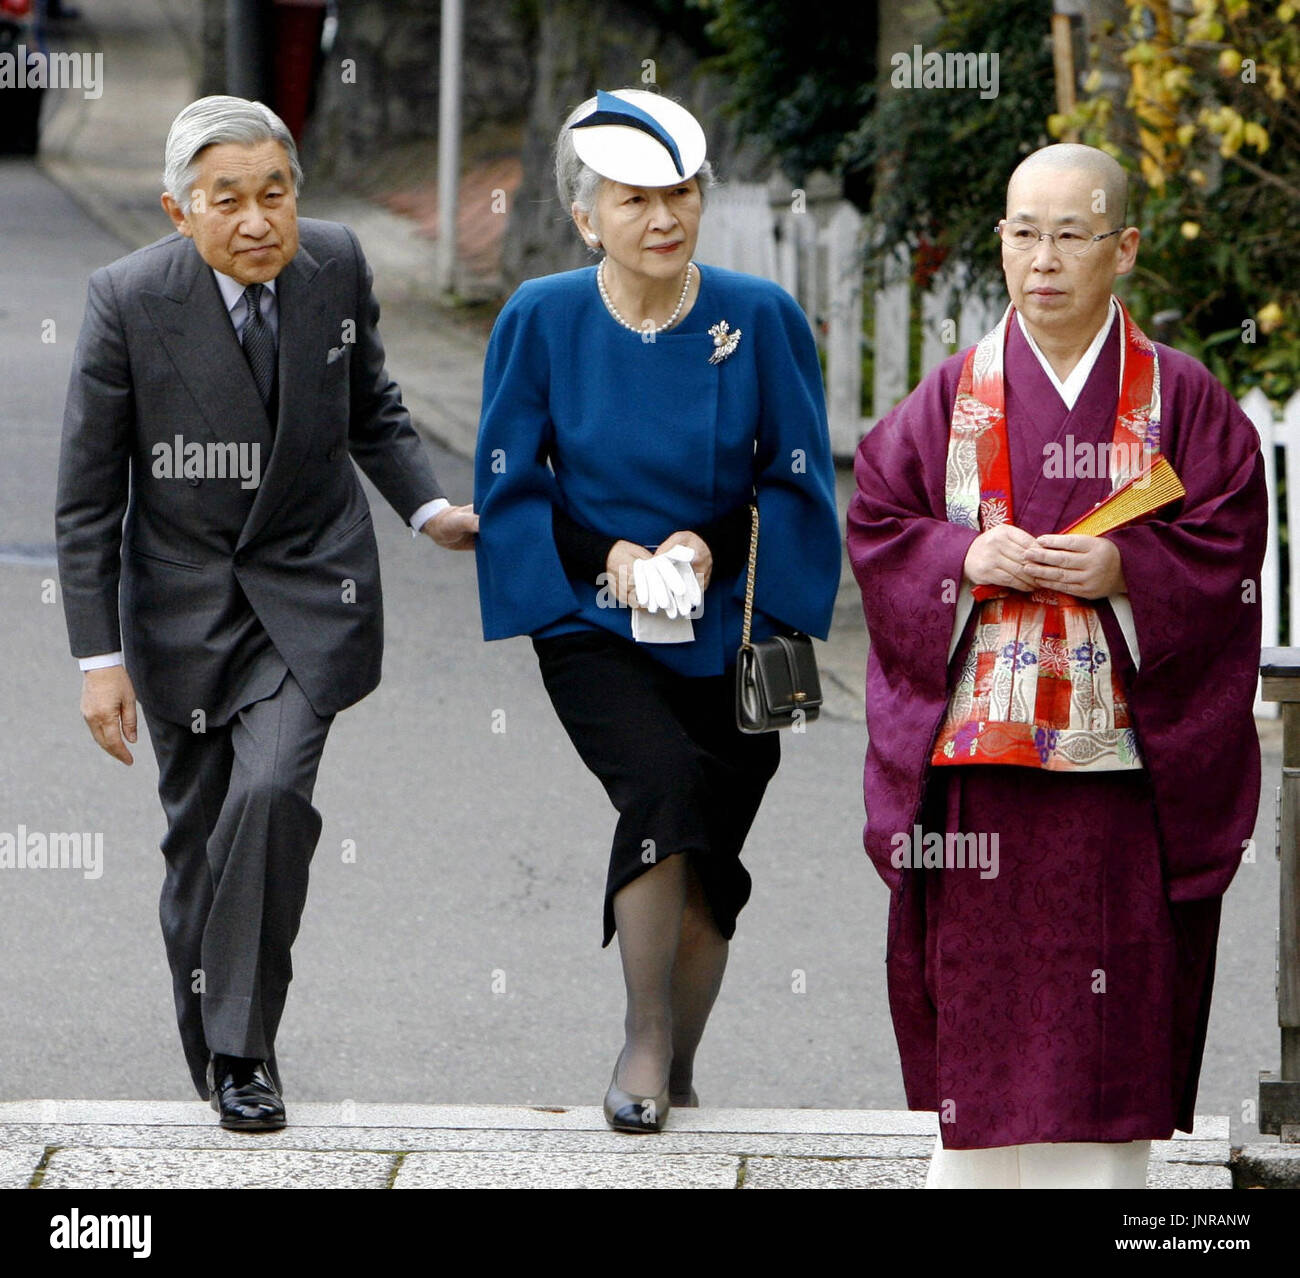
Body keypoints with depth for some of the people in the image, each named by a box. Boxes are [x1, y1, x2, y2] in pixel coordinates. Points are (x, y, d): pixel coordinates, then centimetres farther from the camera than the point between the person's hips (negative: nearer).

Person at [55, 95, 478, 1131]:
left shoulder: (337, 265, -8)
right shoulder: (128, 300, -17)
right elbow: (88, 498, -11)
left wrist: (428, 508, -4)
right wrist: (99, 656, -13)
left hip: (310, 589, 0)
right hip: (182, 602, 0)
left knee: (271, 792, -20)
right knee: (199, 835, 9)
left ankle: (244, 1047, -9)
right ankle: (209, 1055, 30)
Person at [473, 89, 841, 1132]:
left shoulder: (762, 320, -3)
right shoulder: (540, 322, -4)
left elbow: (799, 483, 2)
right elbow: (509, 487, 1)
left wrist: (709, 547, -16)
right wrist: (608, 555, -15)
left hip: (729, 630, 2)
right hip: (593, 626, -2)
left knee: (710, 856, 4)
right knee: (664, 779, -27)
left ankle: (678, 1071, 24)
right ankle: (645, 1039, -15)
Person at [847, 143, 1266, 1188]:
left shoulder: (1181, 401, 3)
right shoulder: (954, 397, 7)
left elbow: (1227, 551, -1)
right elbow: (876, 526, 6)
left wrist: (1126, 571, -17)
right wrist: (965, 560, -12)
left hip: (1123, 762, -1)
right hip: (977, 763, 1)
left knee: (1107, 1036, -2)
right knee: (981, 989, 3)